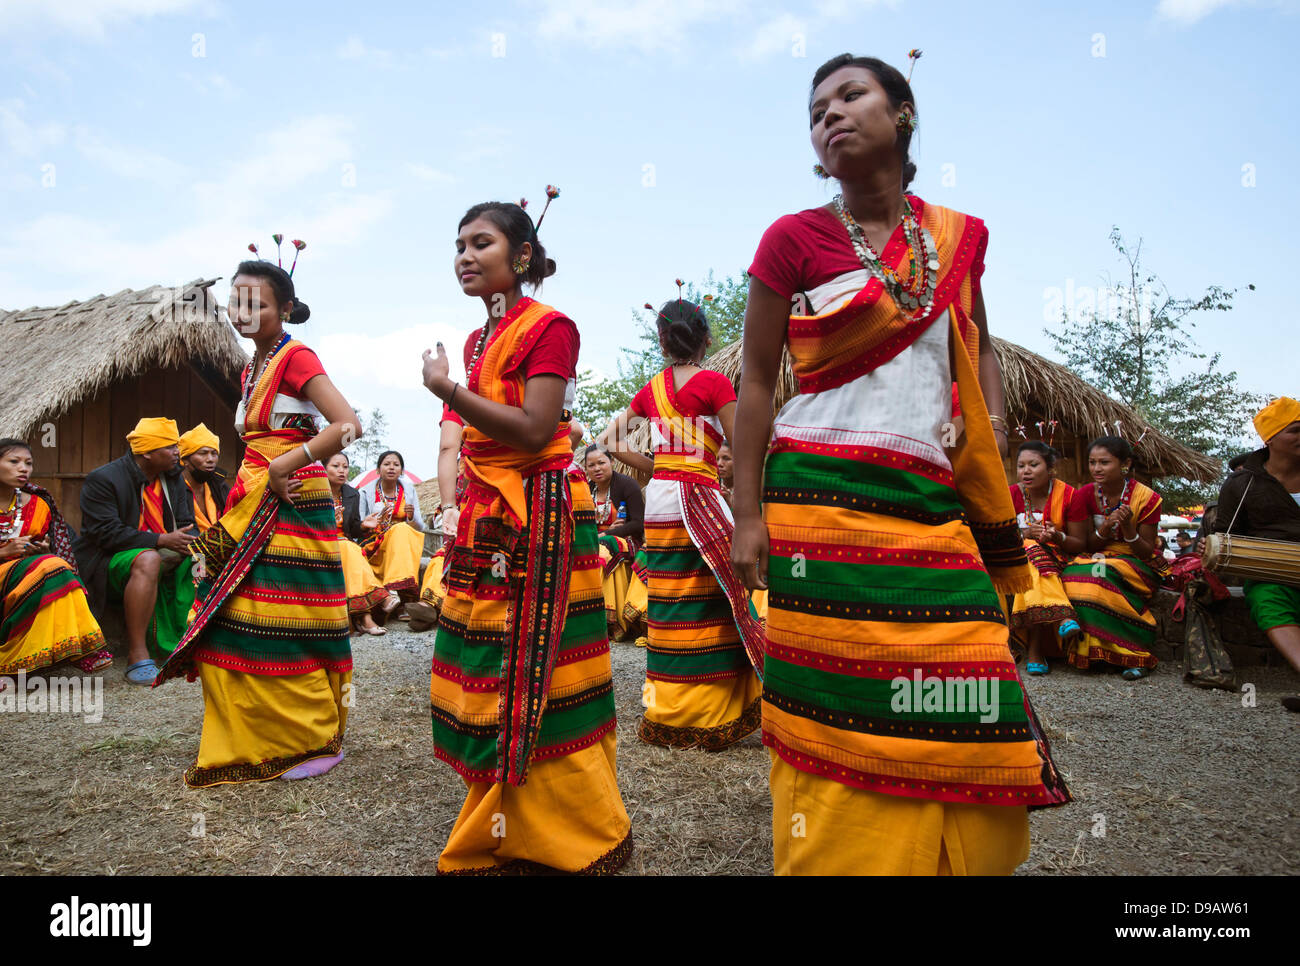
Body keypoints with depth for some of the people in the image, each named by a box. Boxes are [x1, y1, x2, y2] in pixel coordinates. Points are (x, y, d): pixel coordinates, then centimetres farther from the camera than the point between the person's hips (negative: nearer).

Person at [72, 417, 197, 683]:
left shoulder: (173, 477, 9)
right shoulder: (102, 479, -11)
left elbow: (186, 523, 6)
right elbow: (106, 533, -20)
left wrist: (194, 547, -18)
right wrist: (161, 541, -27)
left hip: (164, 553, 6)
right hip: (111, 560, -6)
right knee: (148, 560, -39)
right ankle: (137, 656, -36)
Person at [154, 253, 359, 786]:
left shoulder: (296, 357, -9)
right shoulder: (252, 368, 18)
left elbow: (349, 425, -21)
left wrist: (284, 465, -19)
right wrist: (242, 497, 12)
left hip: (291, 503, -9)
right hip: (254, 506, 9)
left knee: (282, 630, -5)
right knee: (235, 626, 10)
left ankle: (315, 742, 11)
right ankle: (247, 744, 24)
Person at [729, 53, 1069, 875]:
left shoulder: (959, 237, 14)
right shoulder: (795, 238, 2)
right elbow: (757, 382, 1)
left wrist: (992, 433, 8)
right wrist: (747, 514, -4)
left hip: (936, 504, 4)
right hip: (826, 502, -4)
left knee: (960, 711, 2)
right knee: (843, 714, -3)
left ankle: (966, 855, 24)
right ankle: (841, 854, 17)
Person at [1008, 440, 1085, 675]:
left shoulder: (1067, 494, -4)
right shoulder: (1012, 494, 1)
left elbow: (1081, 544, -3)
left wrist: (1059, 537, -25)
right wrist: (1024, 534, -20)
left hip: (1059, 559, 0)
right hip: (1020, 557, 1)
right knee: (1032, 551, -35)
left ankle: (1034, 648, -43)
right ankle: (1063, 617, -51)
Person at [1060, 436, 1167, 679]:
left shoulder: (1146, 498, -8)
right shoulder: (1084, 495, -2)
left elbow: (1146, 553, -8)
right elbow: (1084, 546, 1)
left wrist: (1128, 527, -25)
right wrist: (1105, 528, -19)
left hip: (1135, 566, -3)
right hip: (1096, 559, 3)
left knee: (1102, 574, -36)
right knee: (1072, 574, -32)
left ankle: (1135, 654, -27)